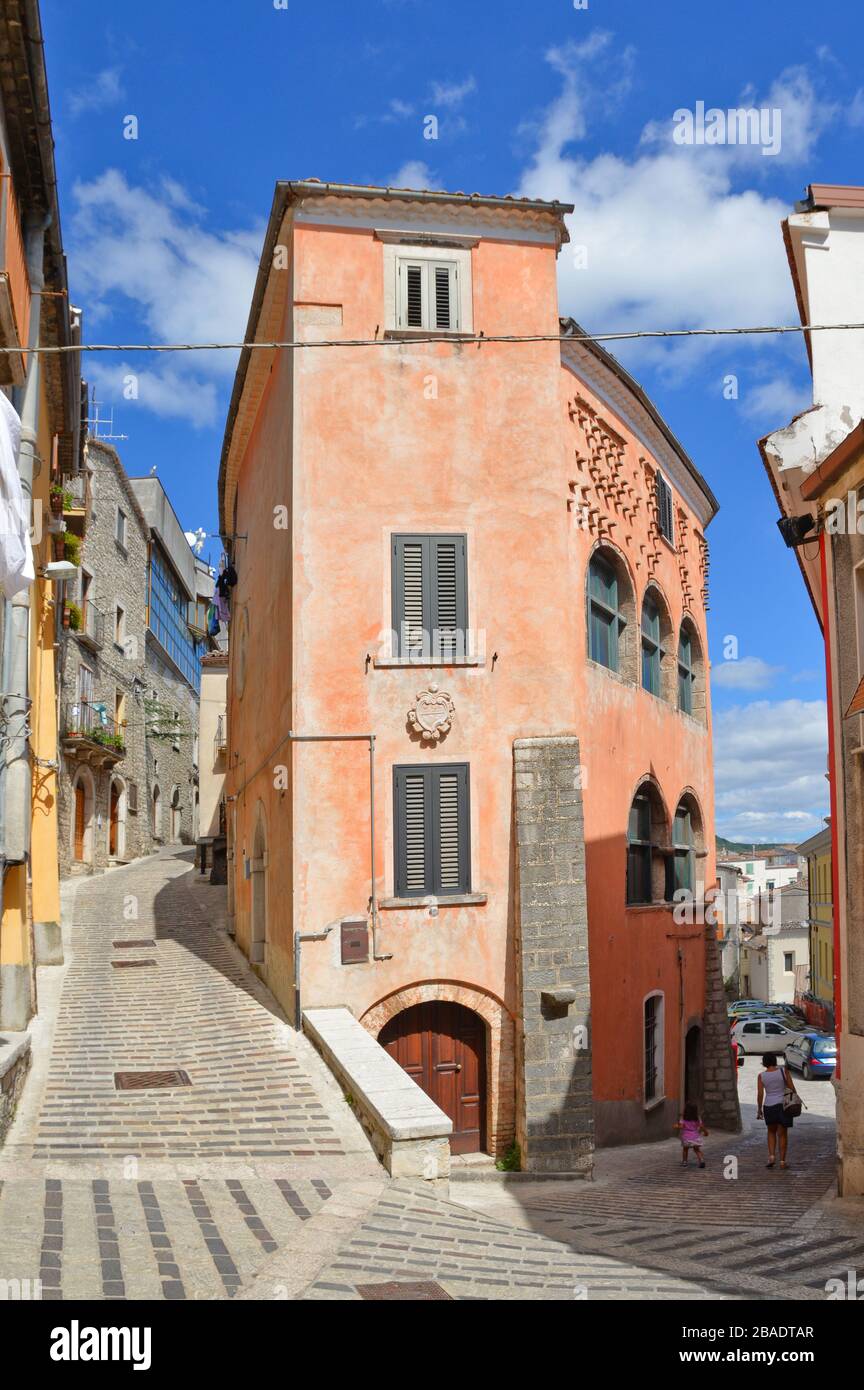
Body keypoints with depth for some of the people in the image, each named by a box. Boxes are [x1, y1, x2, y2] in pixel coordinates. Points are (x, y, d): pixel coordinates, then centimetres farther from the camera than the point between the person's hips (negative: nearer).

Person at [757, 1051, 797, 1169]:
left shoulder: (761, 1076, -4)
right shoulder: (783, 1070, -6)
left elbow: (760, 1094, -4)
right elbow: (791, 1088, -4)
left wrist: (759, 1109, 5)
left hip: (769, 1106, 1)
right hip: (783, 1105, -1)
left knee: (771, 1132, 20)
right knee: (783, 1134, 9)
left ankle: (771, 1156, 5)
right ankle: (782, 1161, 7)